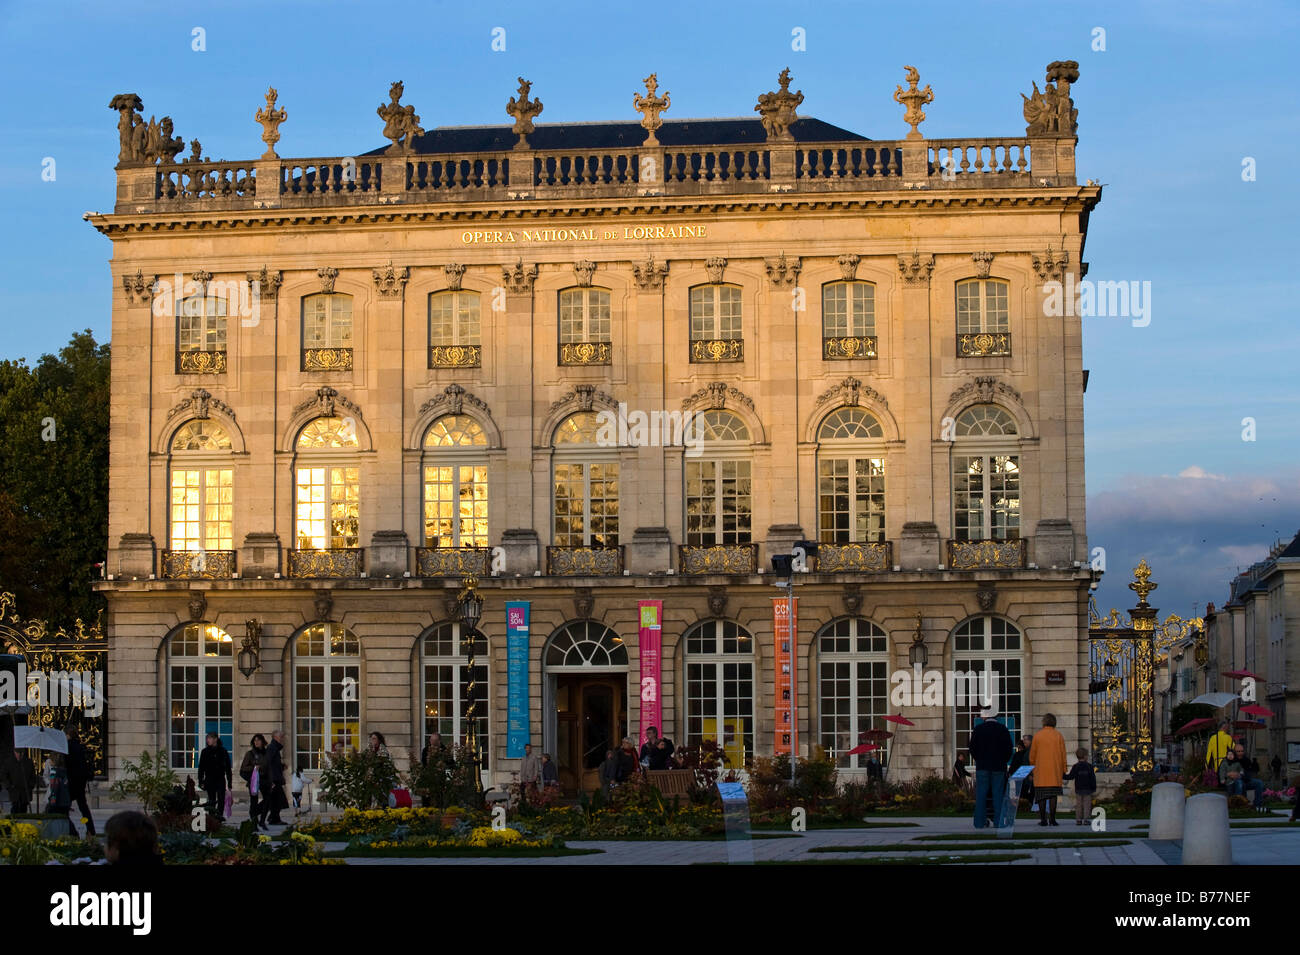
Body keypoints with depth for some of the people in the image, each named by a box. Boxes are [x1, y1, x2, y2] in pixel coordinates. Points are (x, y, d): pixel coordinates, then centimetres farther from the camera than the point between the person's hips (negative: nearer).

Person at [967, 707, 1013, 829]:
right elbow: (1009, 749, 2)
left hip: (982, 767, 0)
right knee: (998, 795, 1)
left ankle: (980, 822, -1)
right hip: (999, 768, 0)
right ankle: (998, 822, -3)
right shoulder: (1003, 729, 0)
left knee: (981, 796, 2)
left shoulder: (978, 729, -1)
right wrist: (1002, 762, 13)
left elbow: (972, 748, 2)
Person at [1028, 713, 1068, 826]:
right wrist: (1063, 772, 8)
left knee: (1042, 797, 3)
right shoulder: (1059, 736, 2)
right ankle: (1052, 819, -6)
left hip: (1040, 770, 0)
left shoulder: (1038, 736, 1)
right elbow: (1063, 755, 2)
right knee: (1053, 795, 0)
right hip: (1055, 771, 0)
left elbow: (1032, 755, 4)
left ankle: (1043, 819, -1)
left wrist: (1033, 769, 17)